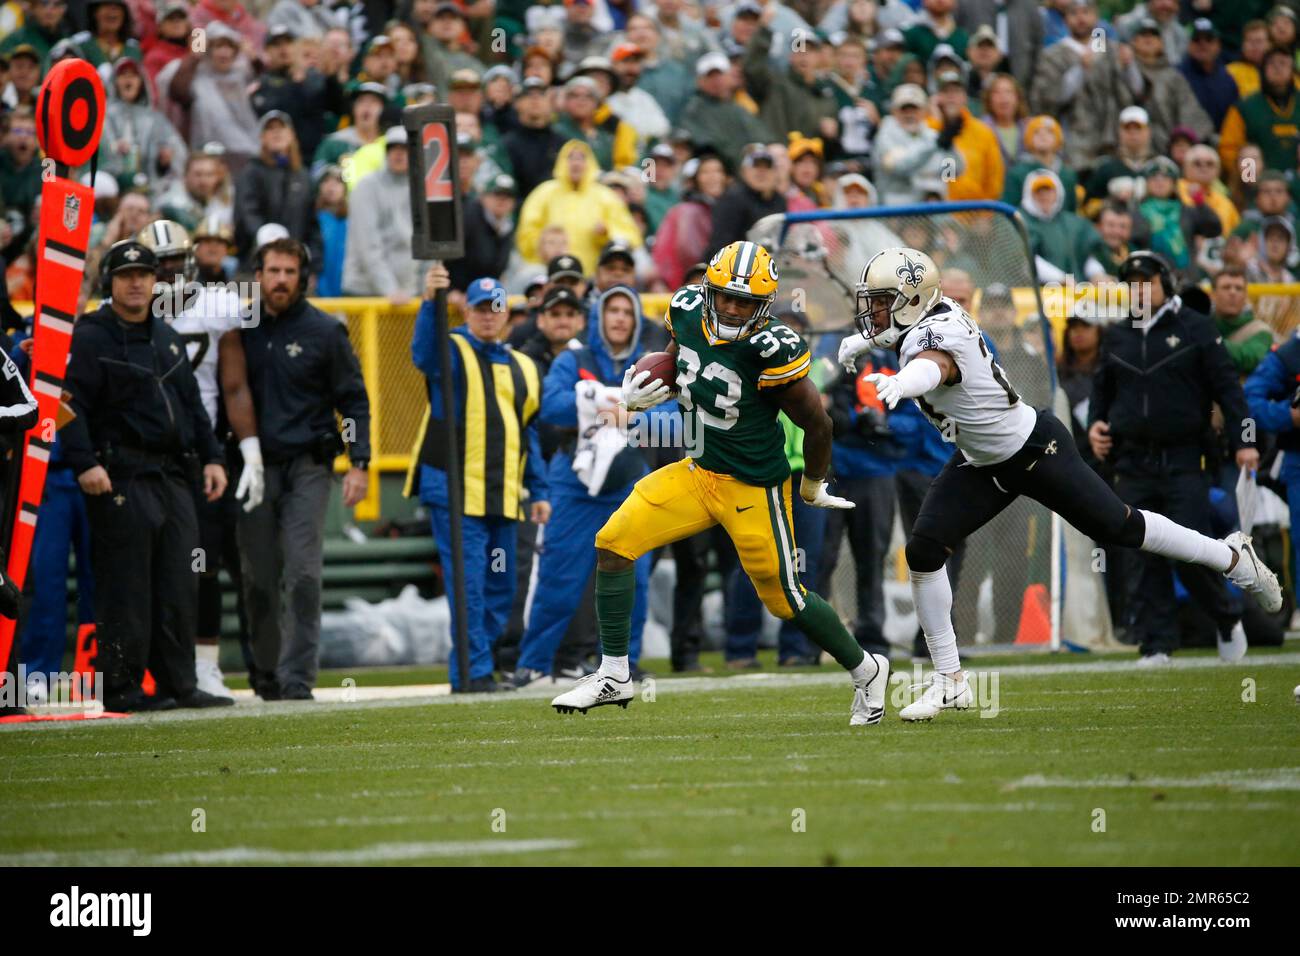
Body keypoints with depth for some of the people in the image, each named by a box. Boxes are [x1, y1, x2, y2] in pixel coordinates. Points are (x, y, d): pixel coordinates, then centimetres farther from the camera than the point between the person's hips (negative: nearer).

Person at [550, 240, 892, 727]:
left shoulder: (770, 348, -26)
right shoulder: (688, 311, -8)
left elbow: (817, 425, -14)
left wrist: (813, 486, 1)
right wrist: (637, 394, -3)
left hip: (754, 488, -6)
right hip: (699, 470, 6)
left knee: (784, 597, 4)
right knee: (614, 542, -5)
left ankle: (866, 672, 28)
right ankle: (614, 677, 4)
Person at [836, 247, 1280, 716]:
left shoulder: (932, 339, -33)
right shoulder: (934, 312, -7)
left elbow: (932, 366, -60)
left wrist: (900, 384, -82)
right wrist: (864, 340, 9)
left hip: (1036, 451, -9)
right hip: (983, 464, 9)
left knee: (1119, 527, 8)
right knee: (923, 549, -4)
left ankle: (1232, 557, 33)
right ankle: (949, 682, 5)